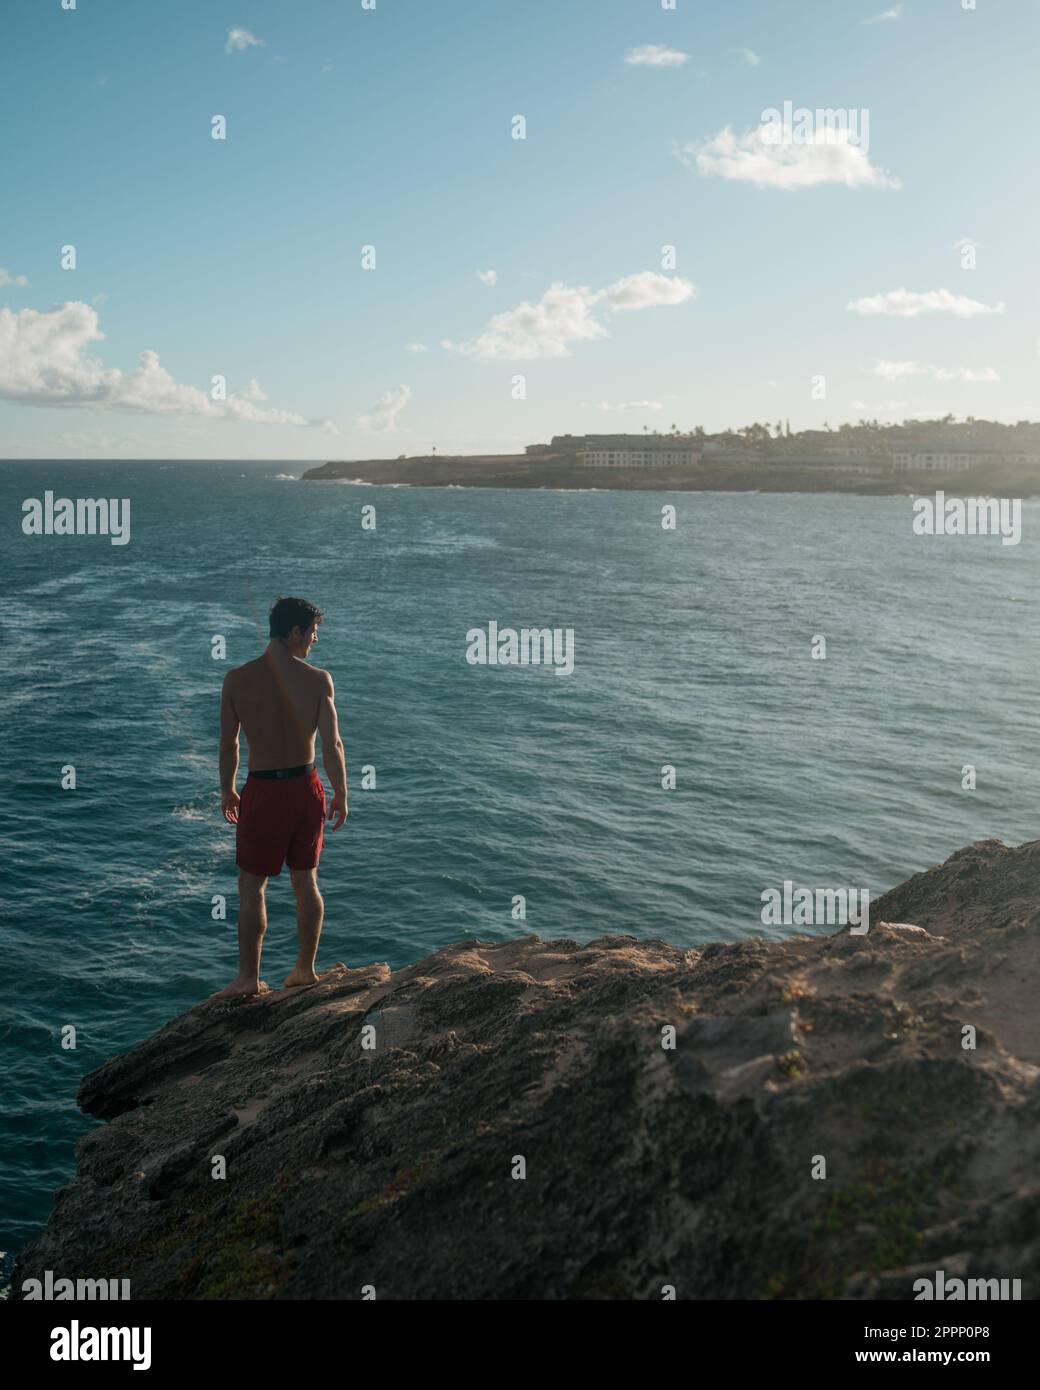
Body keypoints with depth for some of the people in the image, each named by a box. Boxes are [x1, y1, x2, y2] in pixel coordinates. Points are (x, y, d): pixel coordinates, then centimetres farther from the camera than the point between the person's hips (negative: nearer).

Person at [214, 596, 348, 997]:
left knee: (251, 886, 10)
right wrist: (340, 795, 3)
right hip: (306, 787, 2)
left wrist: (227, 791, 11)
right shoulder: (317, 679, -9)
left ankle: (249, 977, 15)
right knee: (305, 881, 16)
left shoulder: (237, 679, -9)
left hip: (263, 791, -2)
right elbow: (332, 745, -9)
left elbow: (228, 745, -4)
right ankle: (305, 969, 26)